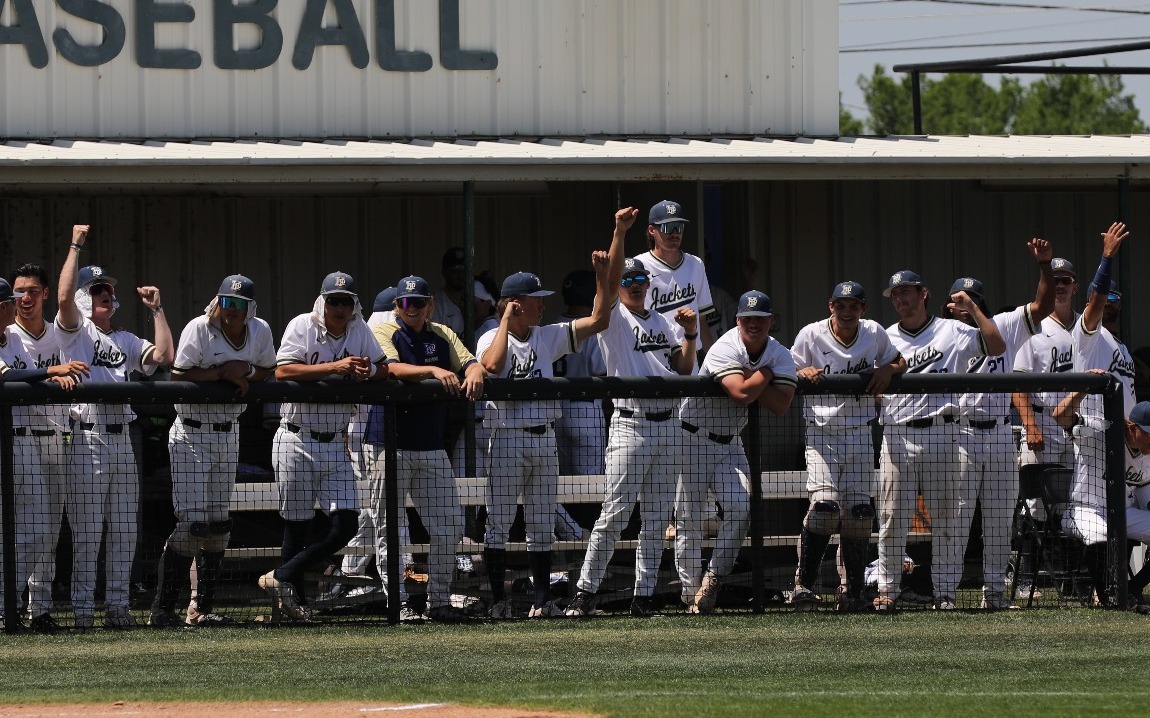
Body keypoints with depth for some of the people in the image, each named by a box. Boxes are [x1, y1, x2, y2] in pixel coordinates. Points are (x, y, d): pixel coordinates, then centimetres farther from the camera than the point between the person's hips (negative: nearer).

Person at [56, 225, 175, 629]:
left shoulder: (125, 341, 21)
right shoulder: (76, 331, 3)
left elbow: (164, 357, 8)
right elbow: (64, 296, -16)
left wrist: (156, 309, 10)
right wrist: (76, 247, -9)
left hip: (122, 439, 6)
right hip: (87, 438, -6)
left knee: (124, 531, 6)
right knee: (87, 532, -6)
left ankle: (117, 604, 12)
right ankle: (83, 608, -3)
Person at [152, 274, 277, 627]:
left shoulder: (260, 331, 1)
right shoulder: (199, 329, -16)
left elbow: (266, 369, 12)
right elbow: (178, 375, -20)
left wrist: (246, 379, -9)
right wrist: (223, 372, -22)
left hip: (229, 434, 7)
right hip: (191, 435, -7)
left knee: (219, 523, 9)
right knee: (192, 521, -13)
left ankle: (202, 607, 17)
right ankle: (163, 608, -10)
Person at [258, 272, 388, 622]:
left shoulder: (360, 331, 6)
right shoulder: (302, 326, -8)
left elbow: (383, 370, 12)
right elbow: (283, 371, -21)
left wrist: (367, 373, -13)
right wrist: (335, 367, -26)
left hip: (335, 445, 5)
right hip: (297, 441, -5)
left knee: (346, 524, -4)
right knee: (296, 526, 1)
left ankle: (282, 579, 5)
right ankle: (293, 598, 12)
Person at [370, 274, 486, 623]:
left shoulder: (443, 336, 12)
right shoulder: (384, 333, -3)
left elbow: (470, 362, 0)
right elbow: (394, 368, -21)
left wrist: (473, 372, -25)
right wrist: (434, 371, -36)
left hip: (432, 447, 5)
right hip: (390, 446, -5)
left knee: (450, 527, 4)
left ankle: (439, 601, 13)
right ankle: (399, 604, 1)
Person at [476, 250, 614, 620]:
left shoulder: (549, 337, 10)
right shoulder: (492, 339, -3)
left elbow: (598, 320, 6)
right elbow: (493, 365, -26)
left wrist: (602, 274, -2)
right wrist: (506, 319, -15)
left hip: (544, 439, 5)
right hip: (507, 440, -5)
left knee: (542, 526, 7)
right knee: (499, 523, -3)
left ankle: (542, 601, 11)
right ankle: (499, 601, 2)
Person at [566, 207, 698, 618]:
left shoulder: (663, 323, 17)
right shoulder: (614, 318, 1)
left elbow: (683, 369, 13)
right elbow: (610, 280, -16)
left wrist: (690, 335, -2)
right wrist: (619, 233, -25)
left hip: (667, 426, 6)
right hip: (631, 425, -6)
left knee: (657, 518, 5)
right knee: (615, 512, -10)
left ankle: (644, 596, 9)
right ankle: (586, 591, -6)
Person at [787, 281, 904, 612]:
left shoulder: (874, 333, 3)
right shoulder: (811, 335, -5)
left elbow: (900, 362, 17)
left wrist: (887, 370, -6)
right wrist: (802, 372, -20)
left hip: (859, 433, 3)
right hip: (822, 432, -3)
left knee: (859, 512, 1)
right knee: (825, 505, -19)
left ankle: (853, 591, 9)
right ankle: (804, 584, -10)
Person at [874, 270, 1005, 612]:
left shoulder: (952, 332, 8)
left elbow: (996, 347, -4)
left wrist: (973, 310, -8)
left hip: (940, 433, -1)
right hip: (897, 436, 1)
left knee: (945, 518, 1)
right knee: (892, 518, 0)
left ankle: (945, 591, 6)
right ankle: (887, 588, 7)